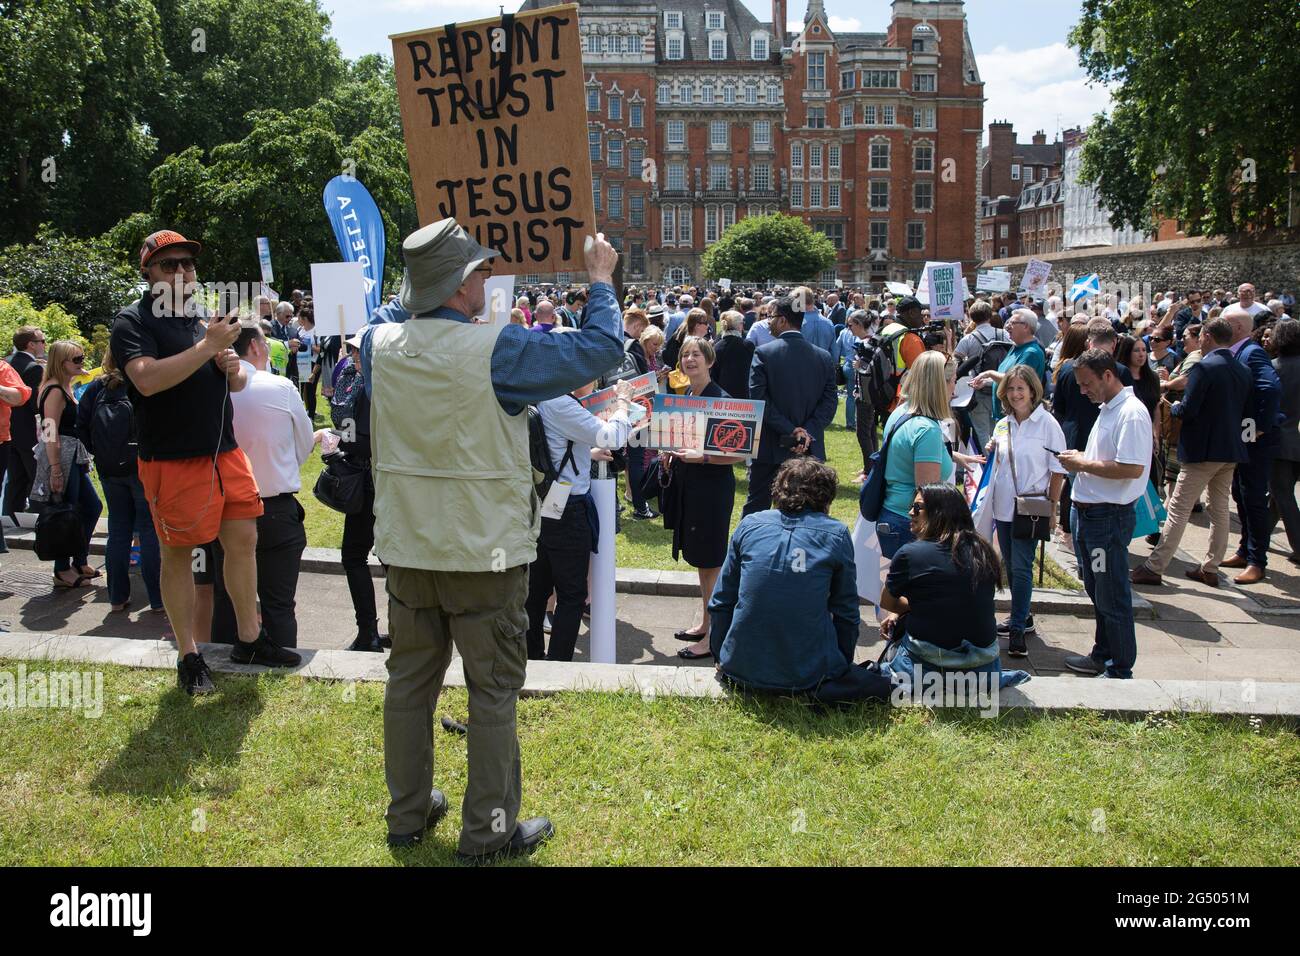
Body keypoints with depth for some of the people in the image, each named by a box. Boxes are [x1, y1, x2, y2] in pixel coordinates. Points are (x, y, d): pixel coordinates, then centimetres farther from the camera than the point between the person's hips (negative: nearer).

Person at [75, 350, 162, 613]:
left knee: (118, 531, 13)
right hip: (143, 468, -4)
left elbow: (82, 426, 2)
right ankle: (157, 599, 4)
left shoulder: (96, 388, 1)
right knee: (150, 531, 2)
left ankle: (118, 597, 17)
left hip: (109, 470, 4)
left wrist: (99, 453, 11)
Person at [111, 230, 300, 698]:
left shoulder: (204, 315, 14)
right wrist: (207, 346, -22)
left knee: (243, 541, 9)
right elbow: (147, 379, -25)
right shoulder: (134, 321, -6)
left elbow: (238, 383, 21)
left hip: (225, 452, 6)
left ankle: (250, 639, 23)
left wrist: (233, 368, -2)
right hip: (172, 460, -6)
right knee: (178, 554, 3)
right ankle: (189, 656, 15)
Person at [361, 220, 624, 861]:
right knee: (493, 692, 7)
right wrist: (601, 279, 3)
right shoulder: (497, 350, -19)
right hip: (484, 551, -5)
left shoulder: (381, 344, -3)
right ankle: (489, 832, 17)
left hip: (407, 549, 6)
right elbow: (601, 350, -11)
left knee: (410, 680, 17)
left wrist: (423, 285, 24)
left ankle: (407, 813, 31)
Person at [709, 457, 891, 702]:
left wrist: (721, 658, 21)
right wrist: (842, 666, 20)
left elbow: (721, 601, 8)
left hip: (741, 670, 4)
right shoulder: (836, 534, -2)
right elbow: (846, 612, 6)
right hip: (806, 673, -4)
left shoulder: (749, 524, 4)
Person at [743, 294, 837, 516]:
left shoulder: (763, 353, -9)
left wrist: (791, 430, -14)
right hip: (810, 451, 3)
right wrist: (806, 431, -10)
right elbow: (830, 402, -4)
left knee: (756, 506, 10)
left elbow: (758, 400, -15)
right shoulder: (824, 357, 1)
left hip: (770, 448, -3)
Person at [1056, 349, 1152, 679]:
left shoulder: (1131, 413, -18)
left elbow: (1132, 468, -26)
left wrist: (1084, 464, -17)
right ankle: (1102, 655, 35)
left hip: (1109, 516, -10)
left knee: (1112, 597, 1)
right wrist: (1080, 459, 5)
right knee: (1096, 591, 20)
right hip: (1086, 512, 10)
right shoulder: (1106, 410, 14)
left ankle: (1120, 670, 13)